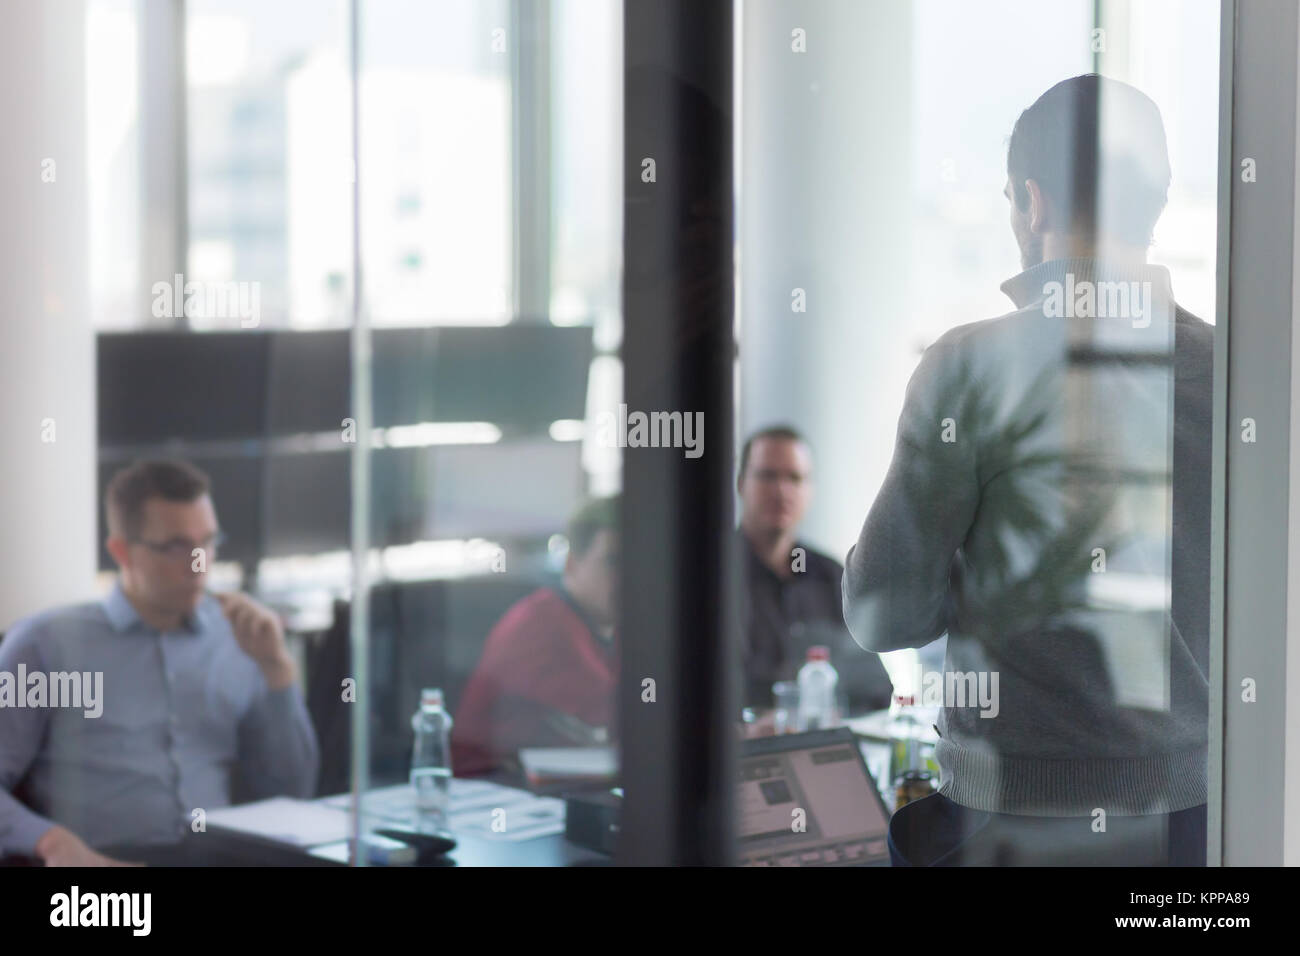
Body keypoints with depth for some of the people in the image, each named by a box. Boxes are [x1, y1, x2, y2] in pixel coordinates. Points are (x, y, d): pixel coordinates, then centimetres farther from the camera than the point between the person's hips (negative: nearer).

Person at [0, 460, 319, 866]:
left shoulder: (240, 641, 16)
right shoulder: (45, 642, 6)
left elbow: (290, 798, 14)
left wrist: (277, 667, 5)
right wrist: (52, 842, -18)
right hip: (102, 862, -3)